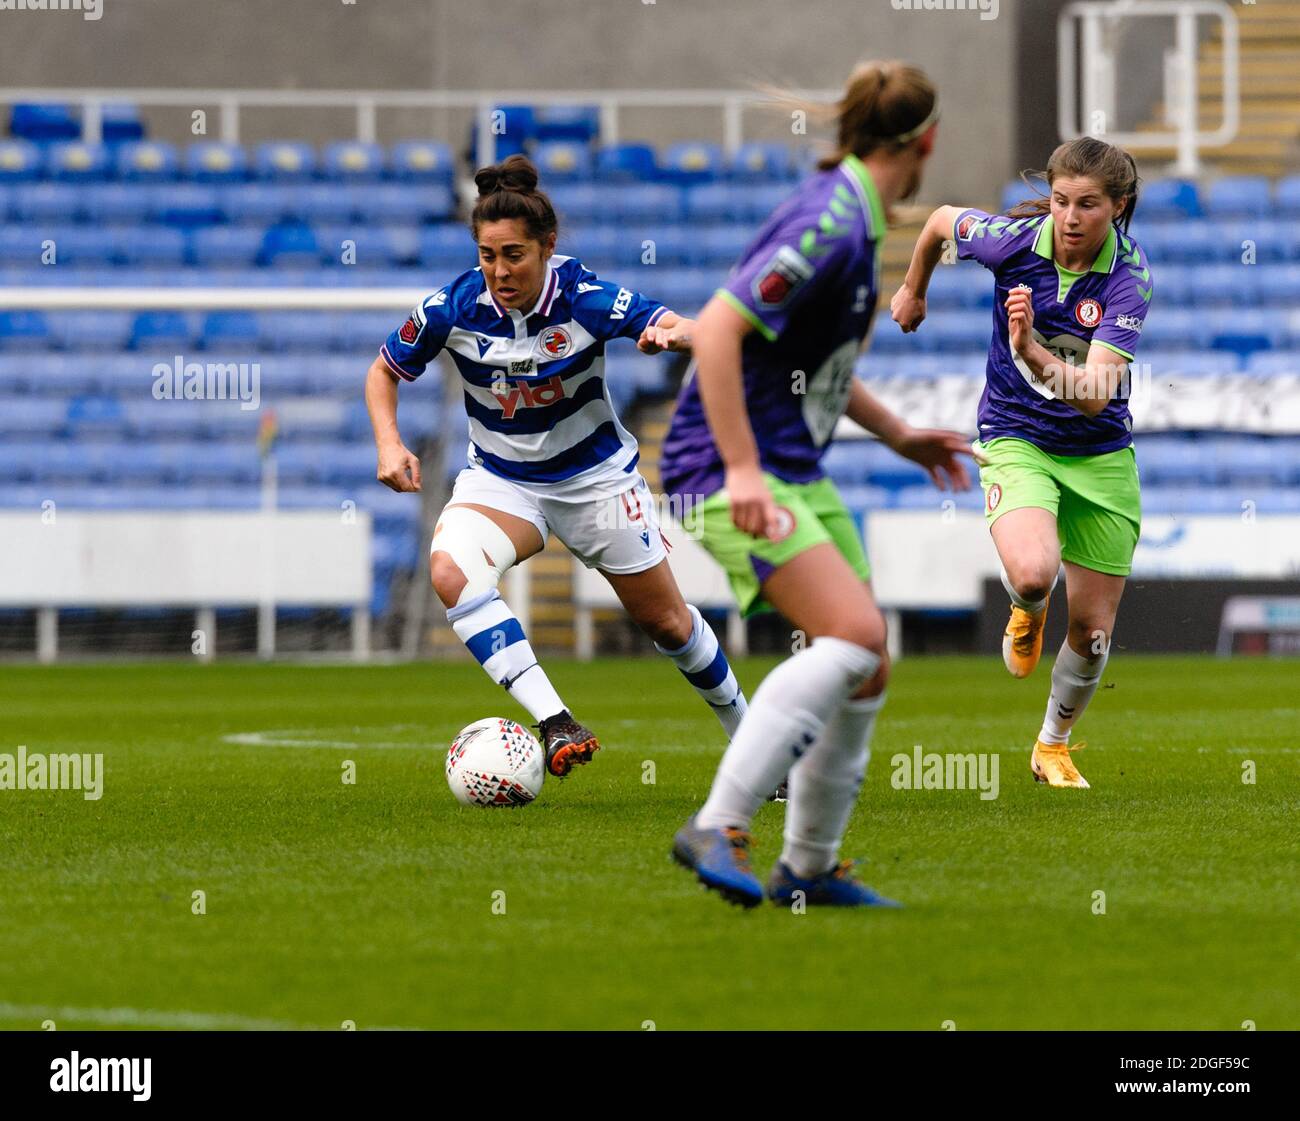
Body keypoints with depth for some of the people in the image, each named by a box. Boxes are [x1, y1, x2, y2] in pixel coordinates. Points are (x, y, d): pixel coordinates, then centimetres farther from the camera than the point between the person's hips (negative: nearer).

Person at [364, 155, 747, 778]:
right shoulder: (453, 309, -18)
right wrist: (389, 444, -19)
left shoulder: (586, 300, -23)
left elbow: (691, 331, -25)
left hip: (595, 475, -1)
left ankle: (748, 734, 36)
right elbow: (384, 372, -2)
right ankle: (554, 723, -36)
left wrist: (671, 333, -49)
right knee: (450, 569, -31)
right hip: (500, 479, 1)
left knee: (666, 622, 9)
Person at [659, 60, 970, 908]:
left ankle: (809, 868, 21)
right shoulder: (829, 225, -19)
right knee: (854, 634, -23)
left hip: (795, 472, 10)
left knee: (867, 668, 10)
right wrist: (742, 470, -29)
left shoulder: (857, 224, 12)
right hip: (733, 468, -10)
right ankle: (718, 829, -24)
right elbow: (717, 329, -26)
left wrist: (899, 435, 25)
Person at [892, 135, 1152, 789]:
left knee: (1093, 631, 5)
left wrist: (1032, 354, -47)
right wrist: (913, 290, 24)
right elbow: (942, 220, 8)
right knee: (1032, 572, -30)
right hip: (1015, 438, -1)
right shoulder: (1013, 240, -16)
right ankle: (1027, 611, 10)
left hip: (1101, 456, 1)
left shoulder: (1129, 278, -20)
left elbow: (1095, 393, -30)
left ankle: (1053, 748, 33)